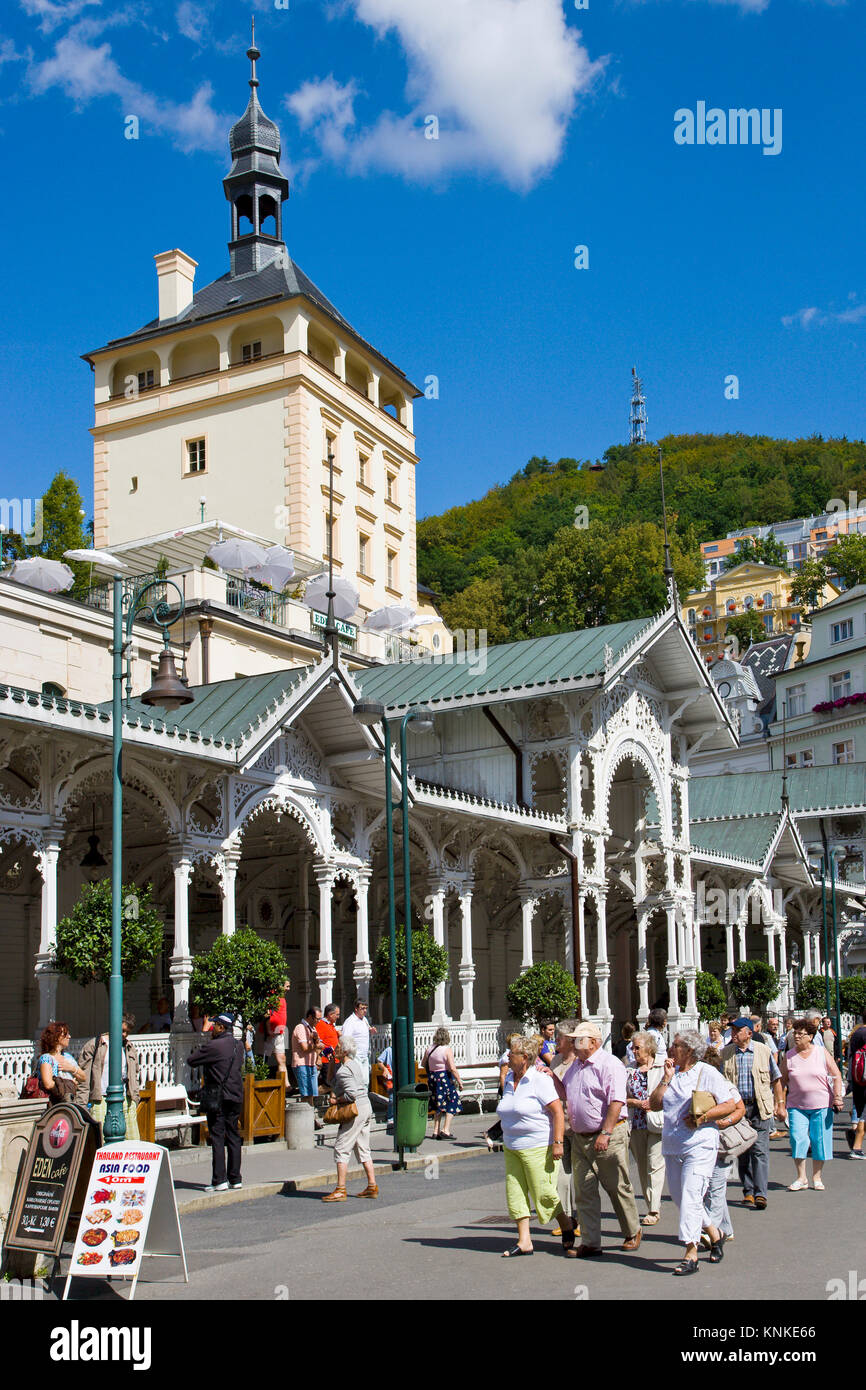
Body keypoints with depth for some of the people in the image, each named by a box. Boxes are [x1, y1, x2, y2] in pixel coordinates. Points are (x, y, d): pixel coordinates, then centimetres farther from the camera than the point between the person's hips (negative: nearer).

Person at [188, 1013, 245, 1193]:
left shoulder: (214, 1046, -15)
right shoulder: (238, 1045, 6)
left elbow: (191, 1060, -8)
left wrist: (207, 1041, 2)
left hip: (217, 1098, -7)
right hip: (236, 1096, 7)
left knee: (217, 1137, -3)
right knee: (233, 1137, 11)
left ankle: (219, 1180, -5)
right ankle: (235, 1178, 14)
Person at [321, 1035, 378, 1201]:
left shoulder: (344, 1070, -16)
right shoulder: (356, 1063, 14)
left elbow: (351, 1094, -25)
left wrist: (337, 1100, -10)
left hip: (355, 1110, -10)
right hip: (366, 1107, 10)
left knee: (342, 1149, -6)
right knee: (363, 1149, 15)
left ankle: (341, 1190, -6)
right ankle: (372, 1186, 15)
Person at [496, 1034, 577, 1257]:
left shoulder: (540, 1079, -14)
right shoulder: (509, 1079, 10)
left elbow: (558, 1111, -17)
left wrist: (558, 1142, -22)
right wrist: (506, 1140, 21)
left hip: (538, 1147, -8)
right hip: (511, 1147, 8)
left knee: (543, 1193, -2)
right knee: (515, 1193, 3)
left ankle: (567, 1224, 24)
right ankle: (524, 1242, 8)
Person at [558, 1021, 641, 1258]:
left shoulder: (609, 1064, -13)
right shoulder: (576, 1065, 14)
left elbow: (616, 1102, -20)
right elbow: (567, 1094, 24)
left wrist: (605, 1134, -23)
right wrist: (552, 1077, 9)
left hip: (608, 1136, -7)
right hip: (580, 1138, 8)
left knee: (618, 1187, 6)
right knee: (584, 1191, 4)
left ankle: (632, 1233, 24)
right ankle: (590, 1242, 10)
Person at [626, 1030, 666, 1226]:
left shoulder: (662, 1068, 1)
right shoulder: (630, 1071, 14)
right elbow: (622, 1097, 12)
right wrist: (637, 1102, -5)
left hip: (656, 1122, -5)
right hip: (636, 1123, 5)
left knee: (655, 1164, -10)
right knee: (642, 1167, 8)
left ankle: (653, 1210, -10)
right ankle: (652, 1208, 16)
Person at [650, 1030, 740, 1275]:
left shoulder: (707, 1073, -4)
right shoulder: (671, 1073, 13)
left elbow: (731, 1104, -5)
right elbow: (654, 1104, 7)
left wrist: (703, 1117, -15)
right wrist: (666, 1079, -2)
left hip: (699, 1145, -7)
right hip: (671, 1145, 7)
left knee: (690, 1196, -12)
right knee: (680, 1197, 11)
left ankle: (691, 1254, -9)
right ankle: (713, 1233, 31)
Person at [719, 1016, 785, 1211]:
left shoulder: (763, 1051, 2)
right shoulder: (726, 1053, 6)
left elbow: (776, 1078, 8)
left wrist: (780, 1104, 6)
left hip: (760, 1107, -2)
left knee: (760, 1149, -9)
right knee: (742, 1151, 7)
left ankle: (760, 1194, -10)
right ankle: (748, 1192, 17)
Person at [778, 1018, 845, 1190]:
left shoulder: (822, 1052, 1)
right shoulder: (788, 1056, 4)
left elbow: (836, 1075, 2)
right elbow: (782, 1081, 10)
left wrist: (837, 1096, -8)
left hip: (822, 1105, -1)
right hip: (796, 1105, 1)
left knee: (820, 1140, 2)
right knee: (797, 1139, -9)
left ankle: (817, 1177, 17)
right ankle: (801, 1178, 3)